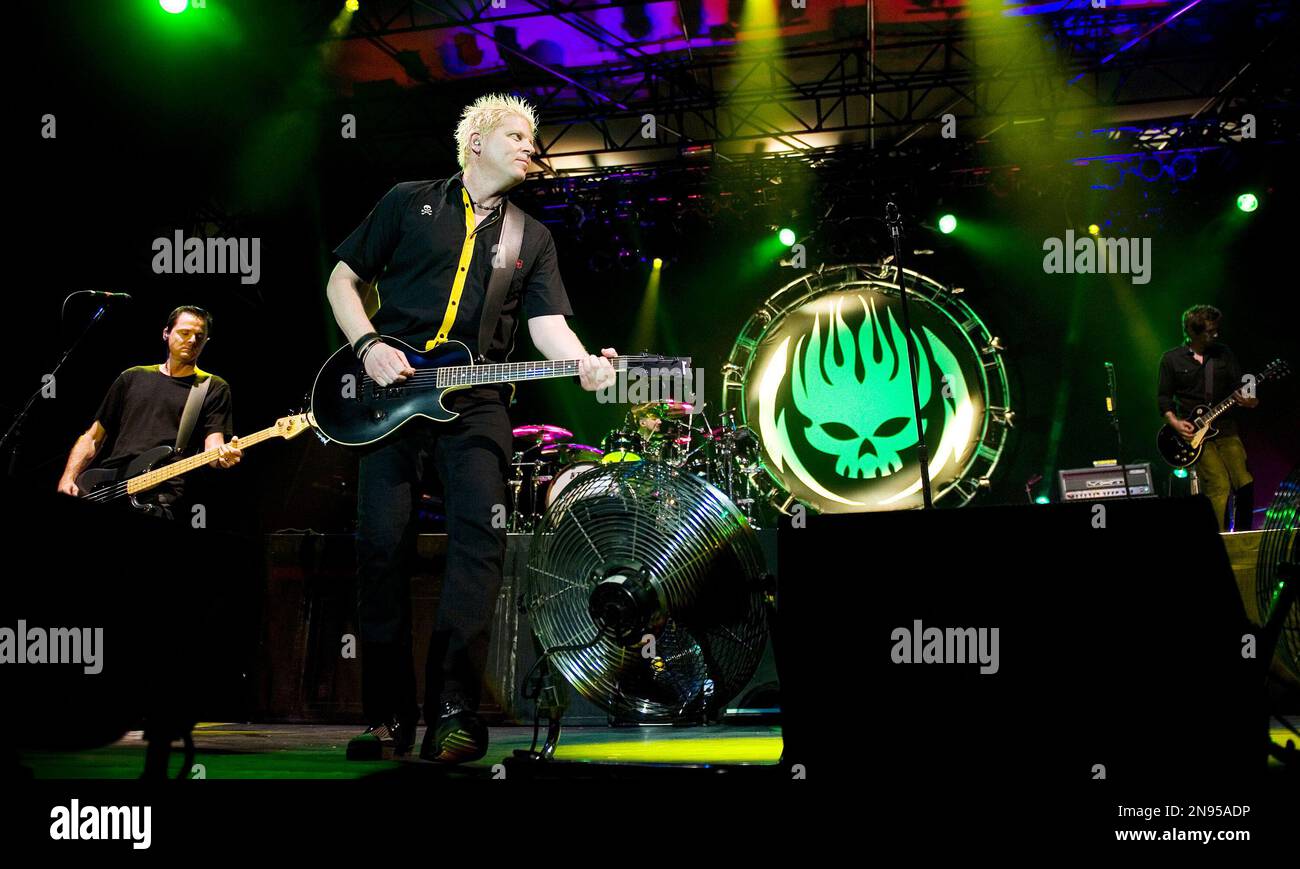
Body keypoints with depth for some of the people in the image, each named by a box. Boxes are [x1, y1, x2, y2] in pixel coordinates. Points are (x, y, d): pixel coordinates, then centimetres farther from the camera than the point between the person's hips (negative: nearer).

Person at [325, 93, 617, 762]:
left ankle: (452, 713, -17)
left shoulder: (532, 239, 19)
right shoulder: (409, 203, 13)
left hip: (474, 404, 1)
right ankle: (389, 719, -1)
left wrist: (583, 365, -17)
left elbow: (548, 324, 6)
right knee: (383, 544, -8)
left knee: (480, 536, -17)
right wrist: (368, 345, -4)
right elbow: (343, 280, 14)